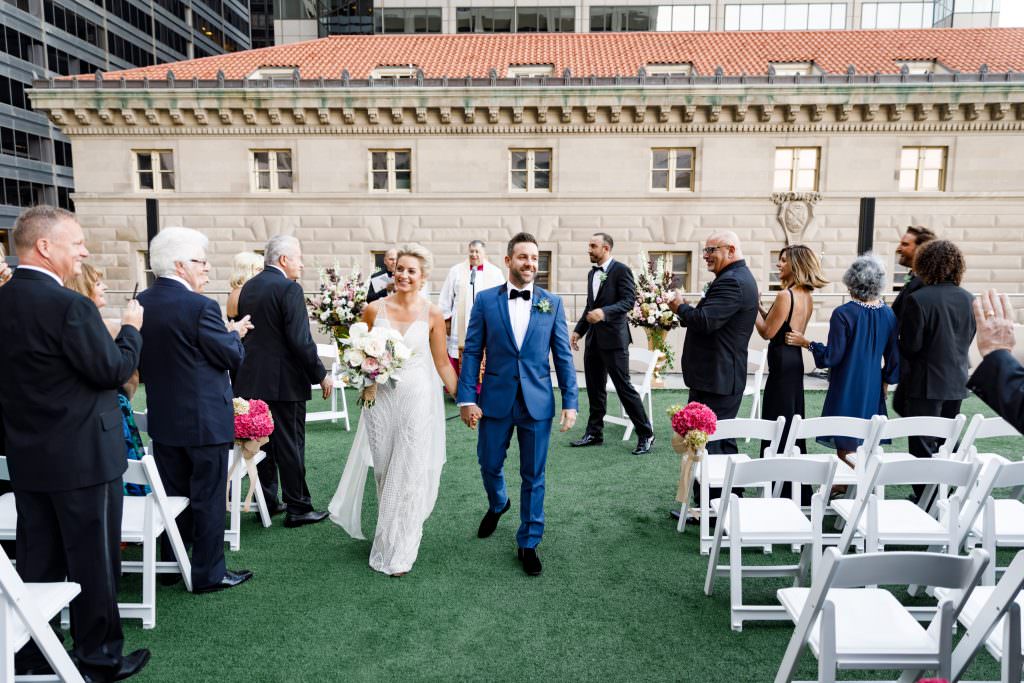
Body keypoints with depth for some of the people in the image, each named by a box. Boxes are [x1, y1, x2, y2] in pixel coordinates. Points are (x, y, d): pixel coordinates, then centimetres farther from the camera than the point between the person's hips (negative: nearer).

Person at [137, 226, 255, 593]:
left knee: (172, 493, 18)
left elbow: (142, 360, 12)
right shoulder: (200, 306, -21)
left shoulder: (142, 302, 3)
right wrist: (235, 333, 6)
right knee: (208, 498, 5)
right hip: (204, 420, -7)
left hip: (162, 418, 7)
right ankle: (209, 573, 16)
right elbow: (232, 357, -13)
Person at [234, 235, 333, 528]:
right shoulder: (289, 289, -16)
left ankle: (267, 502, 25)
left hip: (252, 380, 8)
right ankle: (297, 508, 11)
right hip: (283, 382, -8)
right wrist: (321, 375, -12)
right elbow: (301, 341, -20)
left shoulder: (248, 287, 9)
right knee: (290, 446, 2)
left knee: (262, 442, 15)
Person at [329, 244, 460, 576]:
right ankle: (390, 534, 36)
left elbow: (442, 363, 4)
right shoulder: (374, 309, 0)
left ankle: (398, 553, 17)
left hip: (418, 399, -1)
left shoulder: (432, 315, -2)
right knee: (384, 471, 10)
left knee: (409, 475, 2)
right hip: (381, 398, 2)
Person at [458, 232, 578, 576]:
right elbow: (472, 352, -1)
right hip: (496, 400, 0)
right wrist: (466, 398, -7)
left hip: (537, 403, 0)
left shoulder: (552, 303, 1)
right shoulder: (486, 300, -1)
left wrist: (570, 402, -3)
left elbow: (563, 355, 2)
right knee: (489, 465, 14)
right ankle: (498, 504, 48)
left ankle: (528, 543, 26)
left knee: (533, 476, 8)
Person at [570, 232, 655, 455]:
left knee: (623, 386, -5)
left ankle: (645, 434, 5)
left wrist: (604, 312, -29)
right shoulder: (592, 273, 16)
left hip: (613, 337, -8)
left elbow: (629, 300, -16)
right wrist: (579, 330, 15)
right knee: (595, 387, 12)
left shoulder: (621, 270, -8)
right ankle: (594, 432, 23)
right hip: (594, 338, 8)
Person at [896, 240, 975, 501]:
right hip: (957, 381, 6)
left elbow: (910, 345, -16)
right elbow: (969, 337, 11)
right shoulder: (967, 298, 1)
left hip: (927, 382, -6)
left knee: (923, 443, 2)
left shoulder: (918, 299, -19)